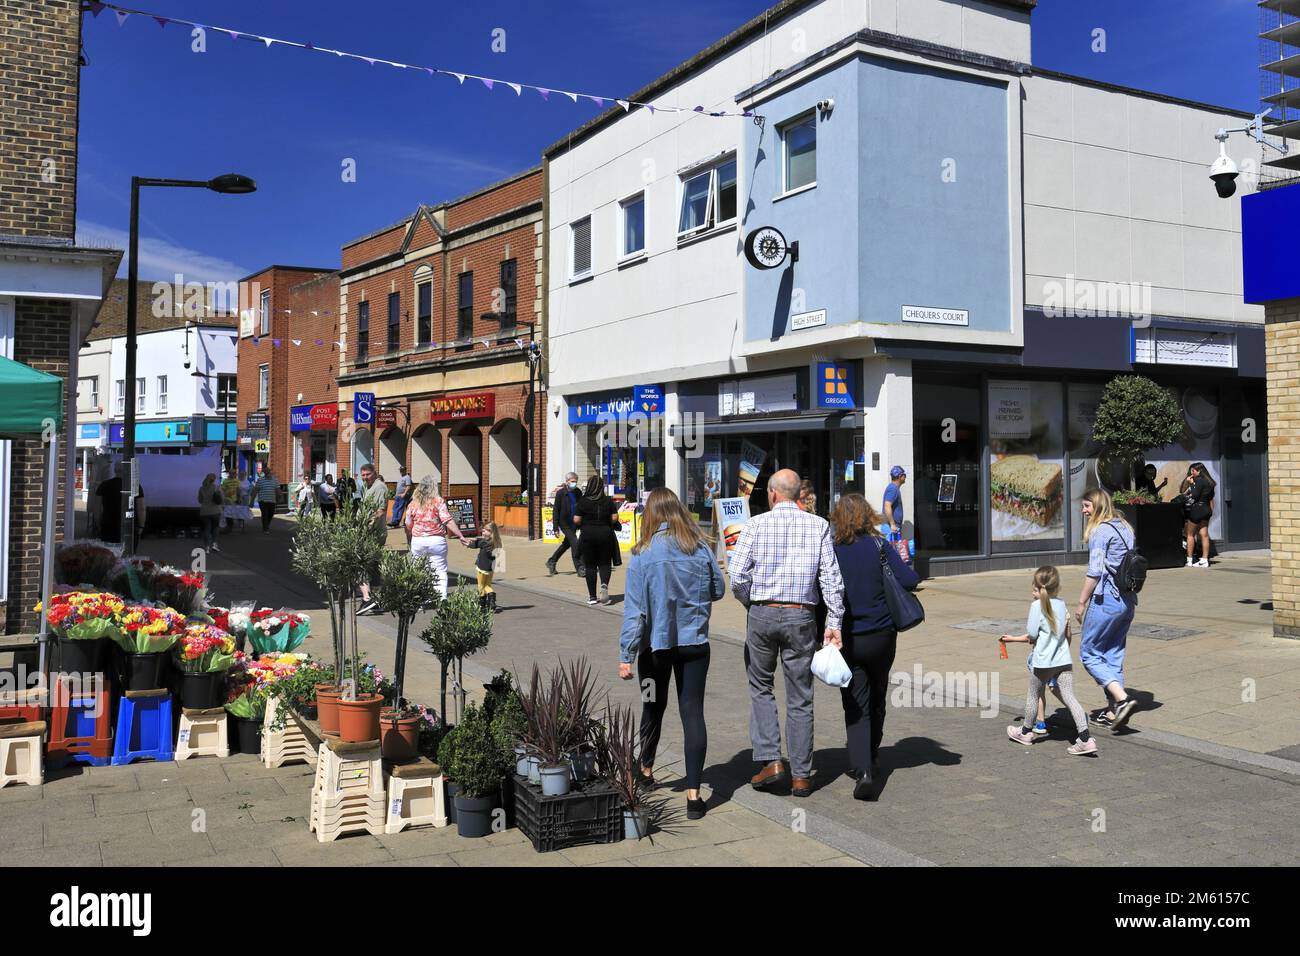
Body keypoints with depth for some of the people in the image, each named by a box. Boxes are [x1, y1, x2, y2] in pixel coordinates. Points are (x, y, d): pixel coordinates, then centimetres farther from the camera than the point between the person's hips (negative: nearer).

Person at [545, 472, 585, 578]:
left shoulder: (577, 492, 4)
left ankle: (551, 562, 35)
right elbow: (555, 510, -9)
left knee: (566, 544, 17)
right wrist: (556, 528, -12)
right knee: (574, 543, -14)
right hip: (564, 523, -6)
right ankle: (579, 568, -10)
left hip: (573, 523, 6)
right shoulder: (560, 493, -10)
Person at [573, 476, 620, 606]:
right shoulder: (608, 500, -3)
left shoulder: (583, 501, -6)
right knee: (605, 563, 13)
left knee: (590, 566, 7)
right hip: (605, 534, 1)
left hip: (588, 535, -1)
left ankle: (592, 597, 9)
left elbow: (576, 520, -8)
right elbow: (615, 518, -4)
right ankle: (604, 584, -17)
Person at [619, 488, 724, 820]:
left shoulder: (643, 554, -12)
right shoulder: (700, 548, -5)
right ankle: (693, 793, -1)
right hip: (694, 643, 1)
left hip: (656, 645, -1)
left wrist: (626, 655, -10)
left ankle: (646, 770, 38)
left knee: (654, 708, 19)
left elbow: (634, 608, -13)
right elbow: (718, 591, 8)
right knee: (692, 712, 2)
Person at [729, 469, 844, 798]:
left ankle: (771, 761, 7)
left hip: (762, 614, -1)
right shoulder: (819, 526, 1)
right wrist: (834, 623, -2)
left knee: (760, 687, 17)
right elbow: (832, 578, -4)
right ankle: (801, 775, 13)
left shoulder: (757, 524, -3)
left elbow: (737, 576, -6)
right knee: (800, 698, 9)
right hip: (801, 617, 1)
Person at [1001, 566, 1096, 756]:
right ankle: (1085, 738, -11)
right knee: (1069, 697, 0)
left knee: (1032, 695, 14)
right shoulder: (1061, 604, 8)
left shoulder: (1037, 606, -11)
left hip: (1043, 662, -5)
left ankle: (1025, 732, 31)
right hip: (1064, 660, 5)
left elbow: (1032, 636, -9)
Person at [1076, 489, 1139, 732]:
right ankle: (1115, 711, 15)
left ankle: (1122, 699, -12)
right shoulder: (1124, 528, 13)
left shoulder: (1100, 531, -12)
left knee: (1089, 653, 1)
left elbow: (1095, 572, -15)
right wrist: (1126, 593, 20)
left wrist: (1081, 603, -8)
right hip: (1128, 599, 8)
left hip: (1106, 599, -8)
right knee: (1114, 655, 13)